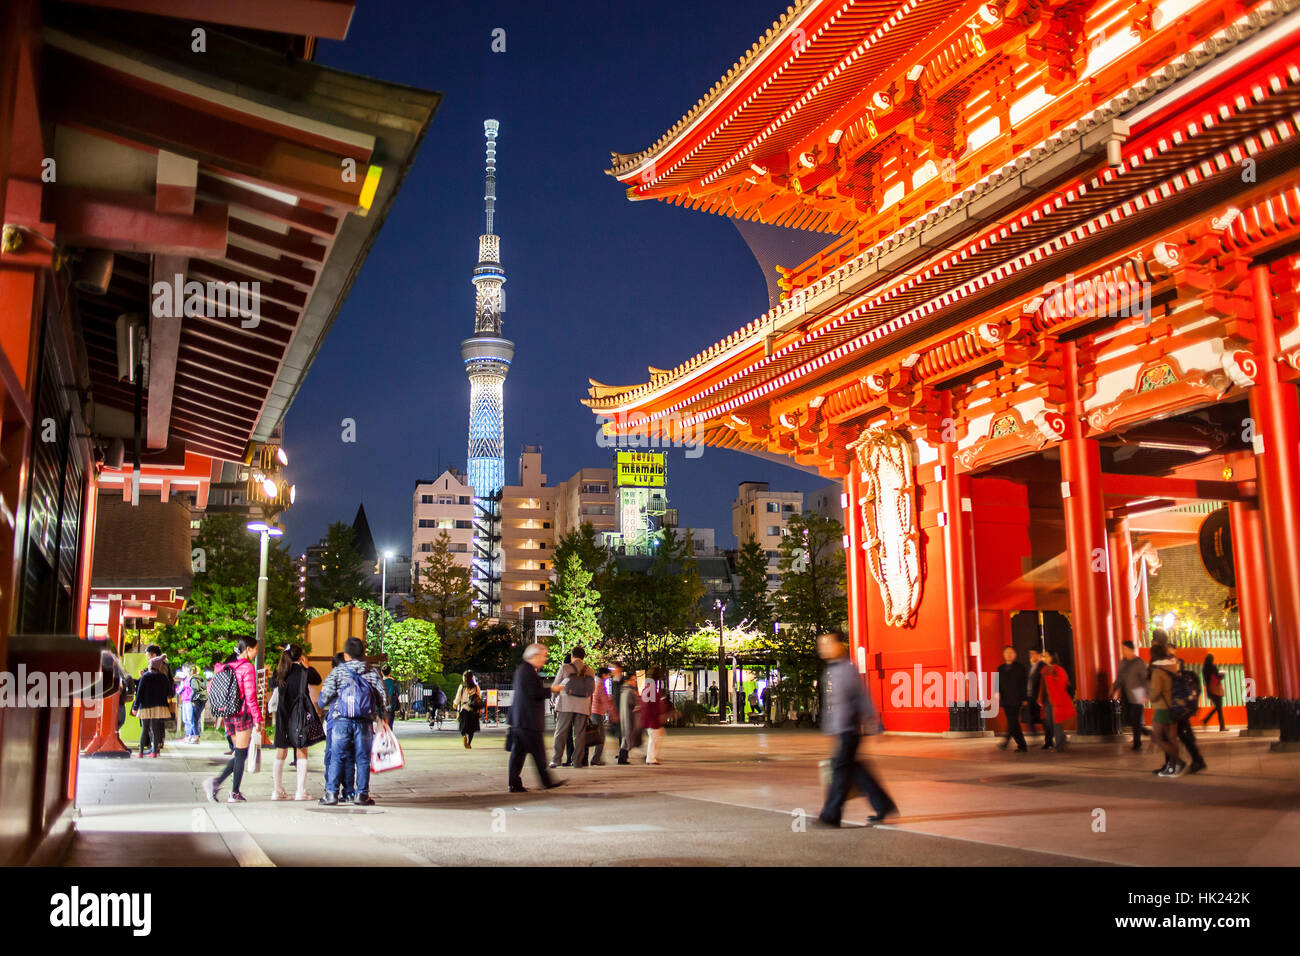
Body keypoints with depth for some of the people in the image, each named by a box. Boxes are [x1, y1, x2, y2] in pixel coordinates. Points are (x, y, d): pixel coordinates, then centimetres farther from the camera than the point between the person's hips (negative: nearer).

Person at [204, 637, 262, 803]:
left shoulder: (228, 666, 10)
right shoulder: (247, 668, -11)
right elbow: (251, 696, -14)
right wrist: (257, 718, -10)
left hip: (229, 715, 7)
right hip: (242, 715, -7)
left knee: (239, 754, 14)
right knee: (241, 754, 2)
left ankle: (215, 782, -1)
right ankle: (235, 793, 5)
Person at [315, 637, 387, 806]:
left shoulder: (337, 671, 1)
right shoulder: (373, 672, 5)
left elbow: (325, 698, -2)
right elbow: (383, 697, 2)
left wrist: (322, 704, 21)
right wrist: (382, 717, 16)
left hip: (341, 721, -1)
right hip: (364, 722, 1)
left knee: (336, 757, 4)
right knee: (363, 758, 7)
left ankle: (331, 793, 2)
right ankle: (362, 794, 6)